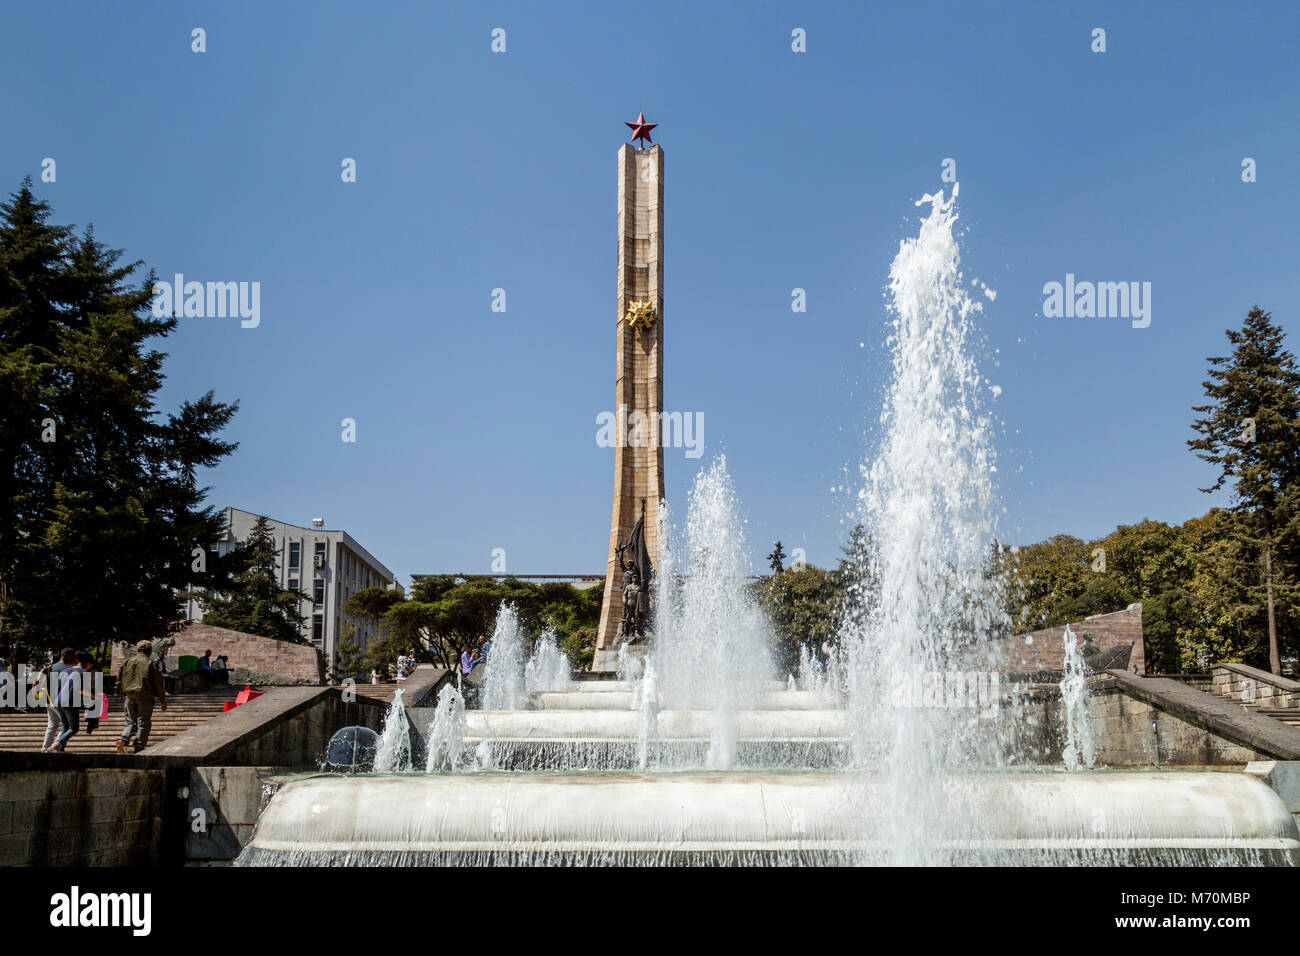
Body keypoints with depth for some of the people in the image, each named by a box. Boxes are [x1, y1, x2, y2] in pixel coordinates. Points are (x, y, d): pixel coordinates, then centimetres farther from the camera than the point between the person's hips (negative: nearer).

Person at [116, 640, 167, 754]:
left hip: (130, 698, 4)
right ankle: (139, 748, -2)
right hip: (145, 698, -4)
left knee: (131, 722, 15)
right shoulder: (151, 663, -5)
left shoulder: (128, 662, 8)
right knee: (143, 724, 2)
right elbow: (158, 684, -4)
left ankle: (122, 740, -8)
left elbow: (119, 680, 13)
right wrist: (163, 701, 3)